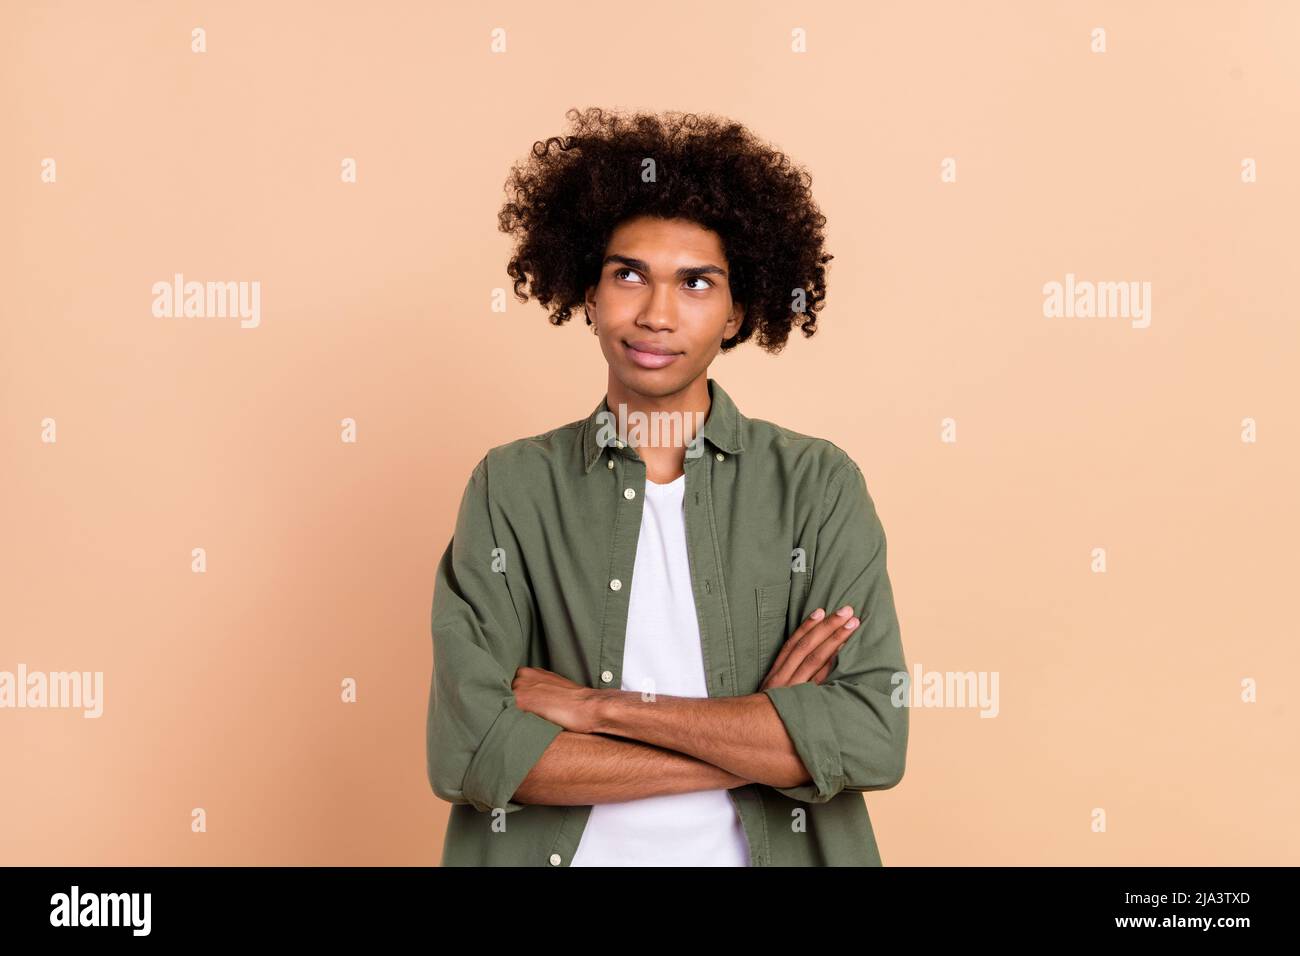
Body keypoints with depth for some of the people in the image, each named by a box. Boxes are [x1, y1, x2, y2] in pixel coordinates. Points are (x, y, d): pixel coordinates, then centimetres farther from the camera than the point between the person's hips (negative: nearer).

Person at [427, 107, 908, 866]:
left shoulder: (819, 485, -7)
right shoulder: (512, 488, -7)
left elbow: (872, 739, -17)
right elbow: (470, 750, -17)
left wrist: (601, 707, -18)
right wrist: (754, 746, -18)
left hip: (768, 848, 0)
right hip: (563, 851, 0)